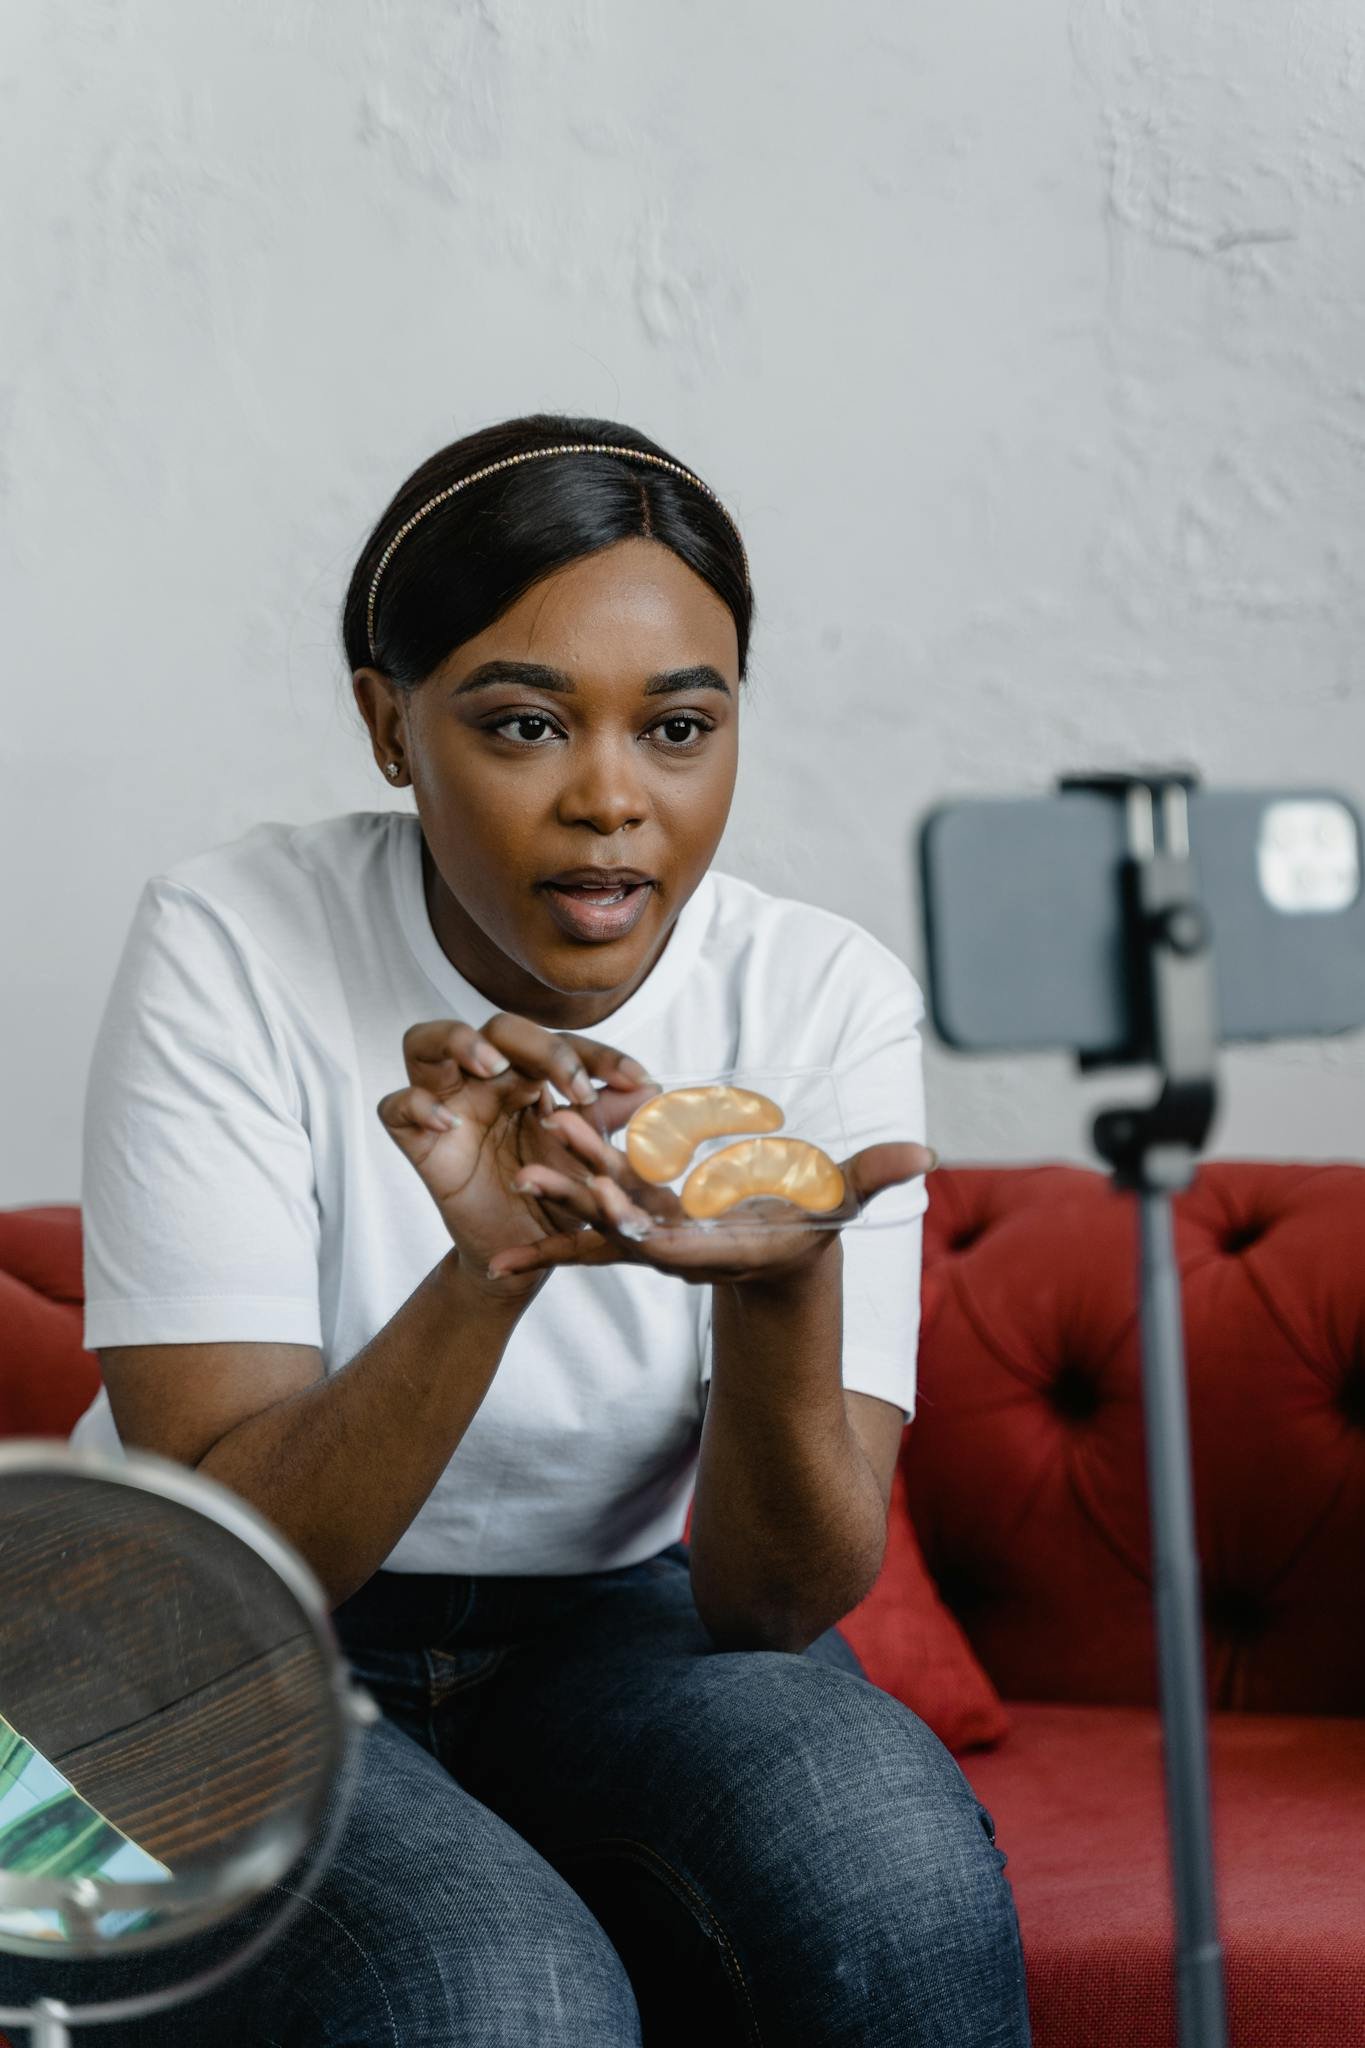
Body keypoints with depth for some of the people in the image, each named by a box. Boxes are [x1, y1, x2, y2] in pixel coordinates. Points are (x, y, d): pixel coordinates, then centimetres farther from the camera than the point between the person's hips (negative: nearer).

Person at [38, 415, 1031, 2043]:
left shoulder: (822, 1000, -11)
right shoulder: (233, 948, -17)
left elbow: (782, 1602, -15)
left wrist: (781, 1279, -35)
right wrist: (489, 1273, -40)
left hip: (610, 1632, 3)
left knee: (889, 1854, -29)